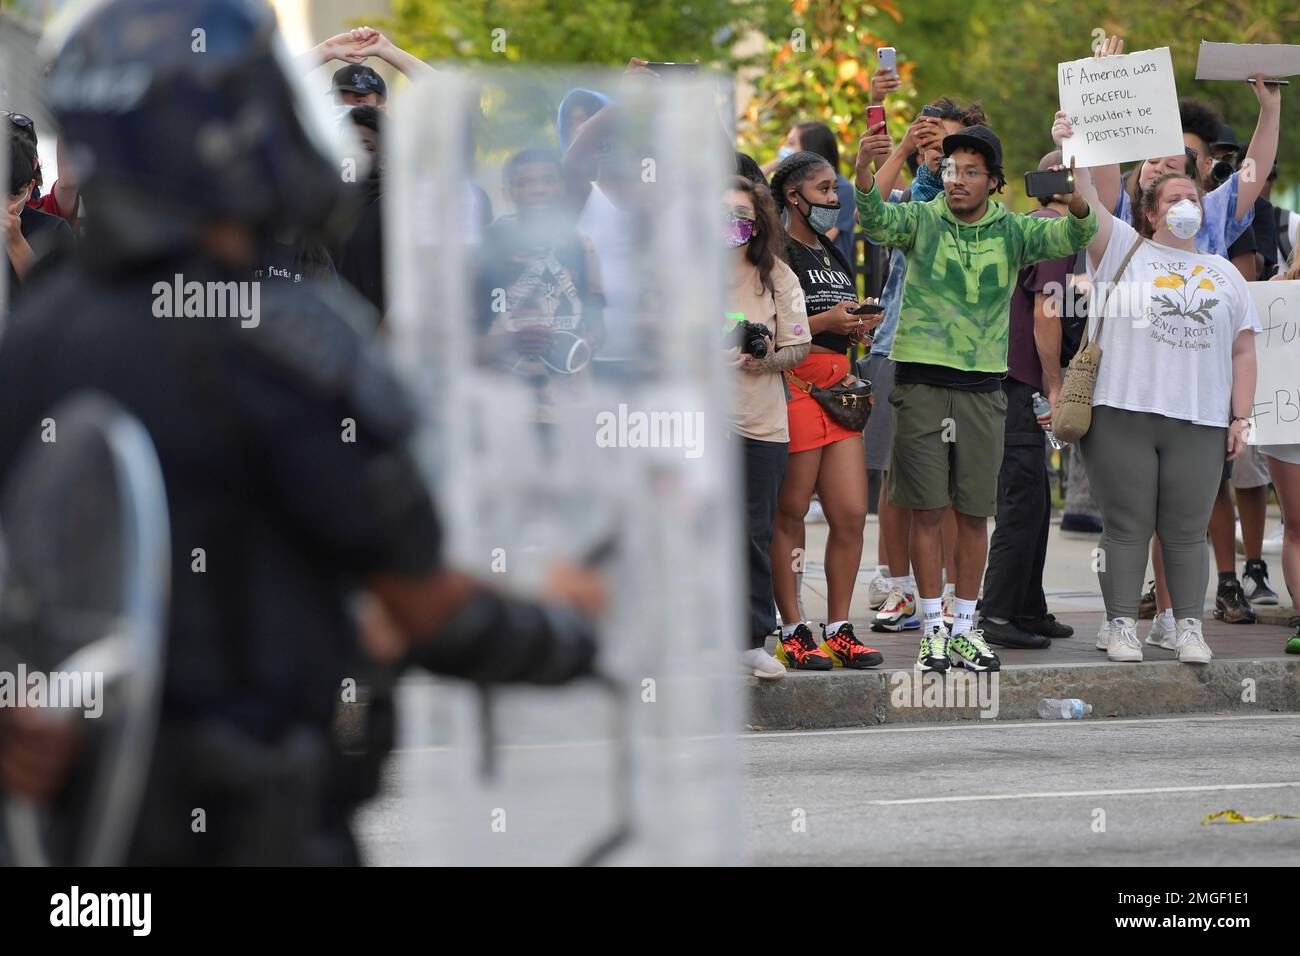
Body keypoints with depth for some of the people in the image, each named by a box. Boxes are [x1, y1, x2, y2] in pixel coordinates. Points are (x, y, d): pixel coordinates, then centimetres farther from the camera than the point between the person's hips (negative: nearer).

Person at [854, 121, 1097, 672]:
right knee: (927, 512, 0)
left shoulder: (1012, 231, 4)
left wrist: (1076, 197, -34)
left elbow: (1074, 236, -11)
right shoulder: (921, 220, 1)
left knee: (973, 516, 6)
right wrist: (864, 171, -39)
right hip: (921, 382, -2)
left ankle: (965, 629, 16)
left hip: (982, 388, 2)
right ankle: (933, 630, 6)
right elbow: (875, 221, -18)